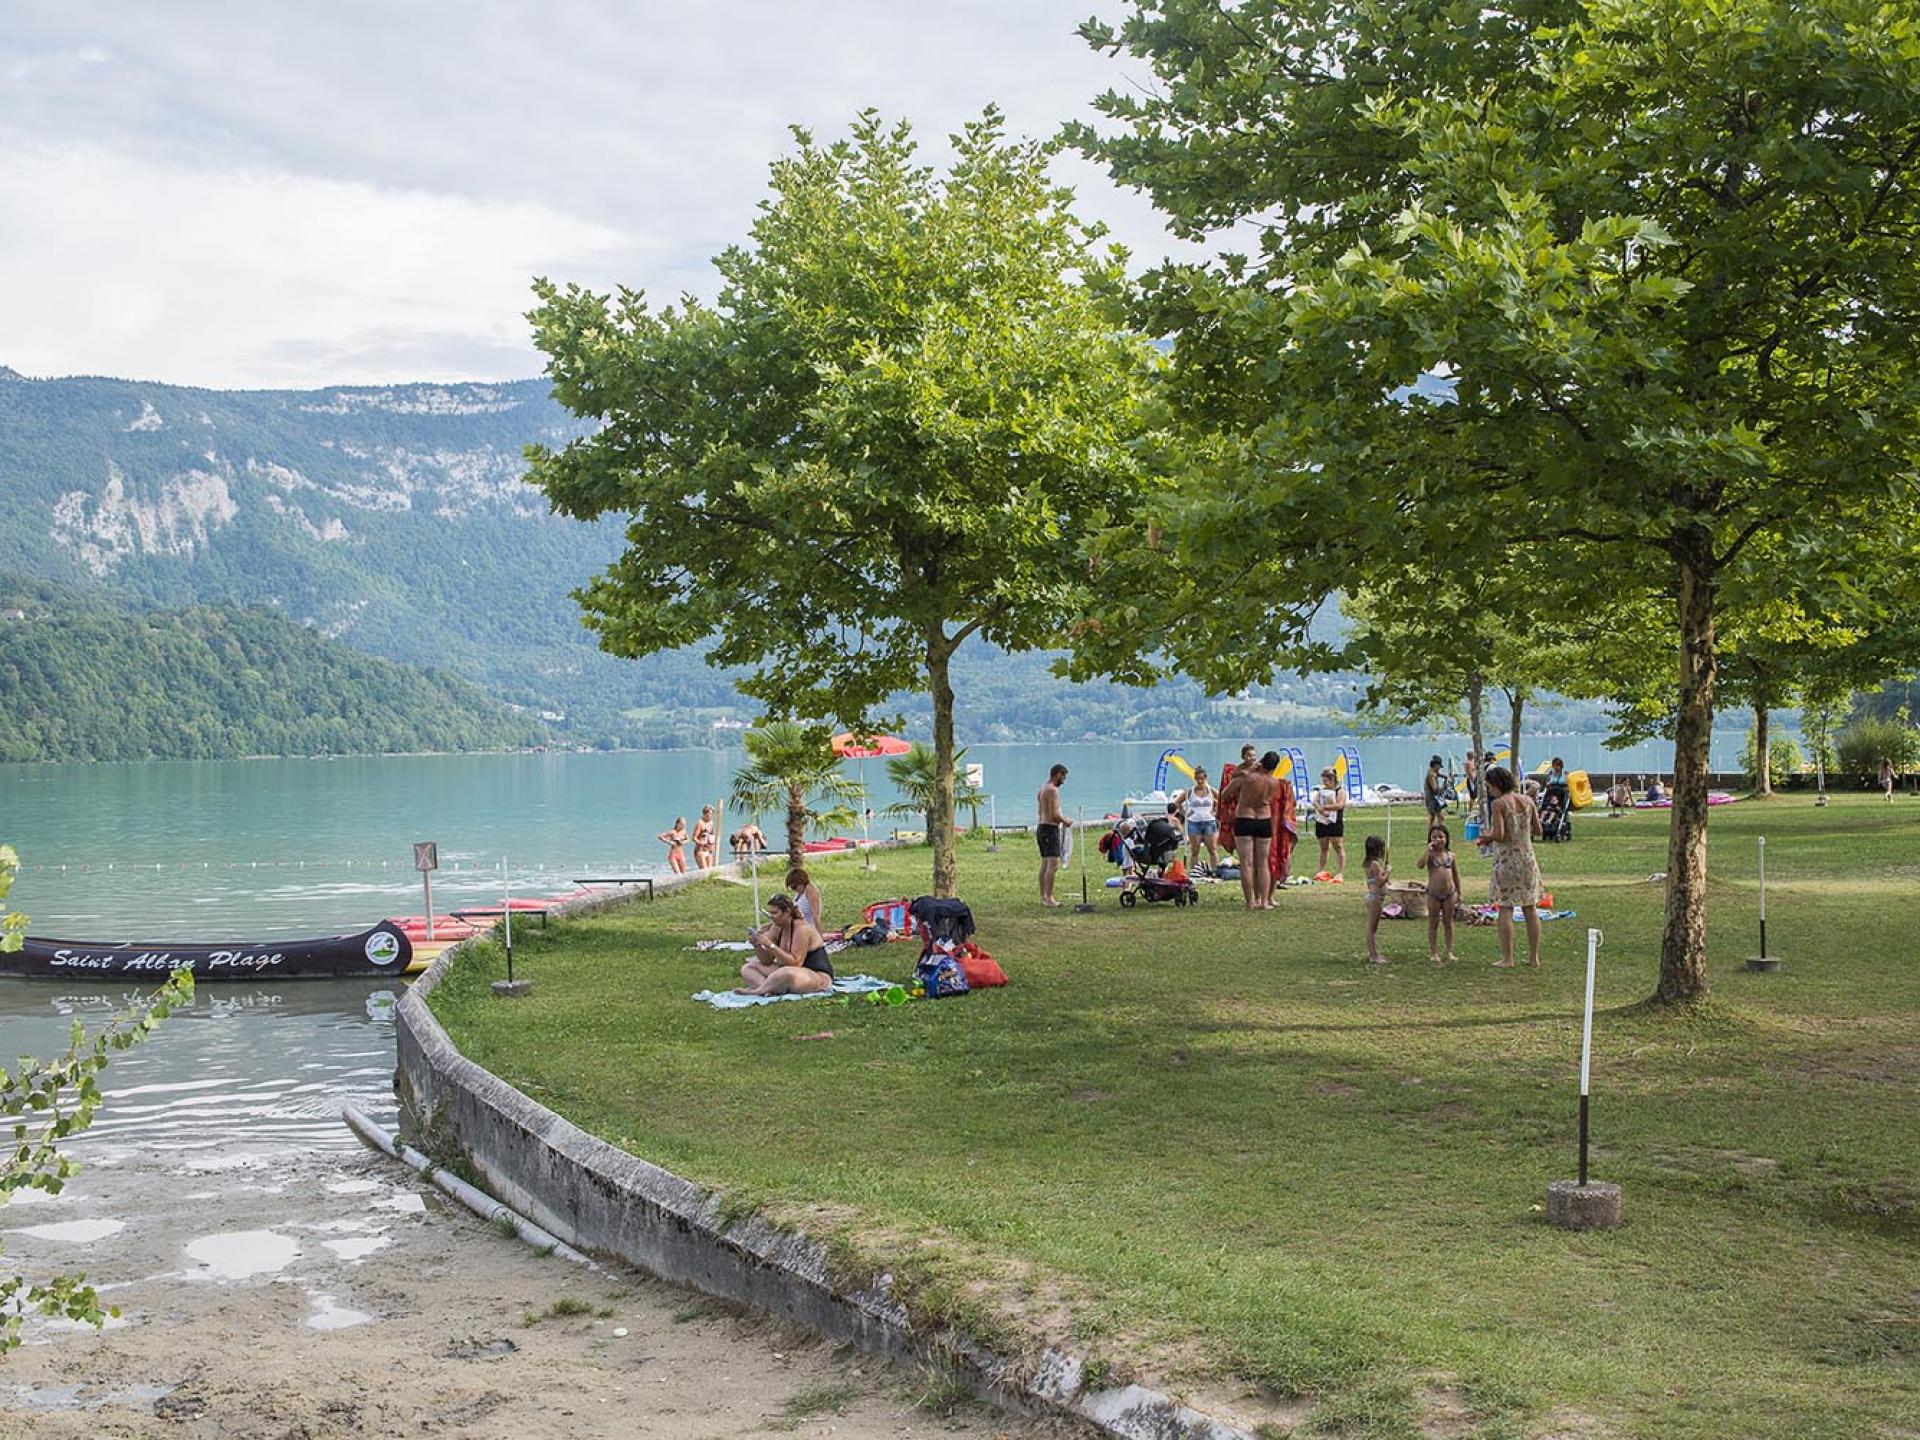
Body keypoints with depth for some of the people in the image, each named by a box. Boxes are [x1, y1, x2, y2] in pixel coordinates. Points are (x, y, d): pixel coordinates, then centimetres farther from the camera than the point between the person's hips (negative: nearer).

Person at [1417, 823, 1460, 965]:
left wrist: (1459, 893, 11)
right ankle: (1434, 953, 11)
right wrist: (1428, 849, -23)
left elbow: (1456, 875, 11)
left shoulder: (1450, 855, 5)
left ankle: (1449, 952, 18)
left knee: (1448, 923, 10)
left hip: (1449, 893, 3)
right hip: (1433, 894, -3)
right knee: (1433, 924, 5)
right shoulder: (1430, 854, -4)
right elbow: (1420, 865, -24)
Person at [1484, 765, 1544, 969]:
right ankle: (1534, 957, 14)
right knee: (1530, 908, 10)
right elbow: (1538, 831, 6)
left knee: (1505, 908, 1)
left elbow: (1499, 835, -19)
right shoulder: (1528, 800, 4)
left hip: (1506, 859, -5)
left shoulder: (1498, 804, -12)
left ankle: (1507, 958, -1)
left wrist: (1487, 839, 1)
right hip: (1528, 858, 5)